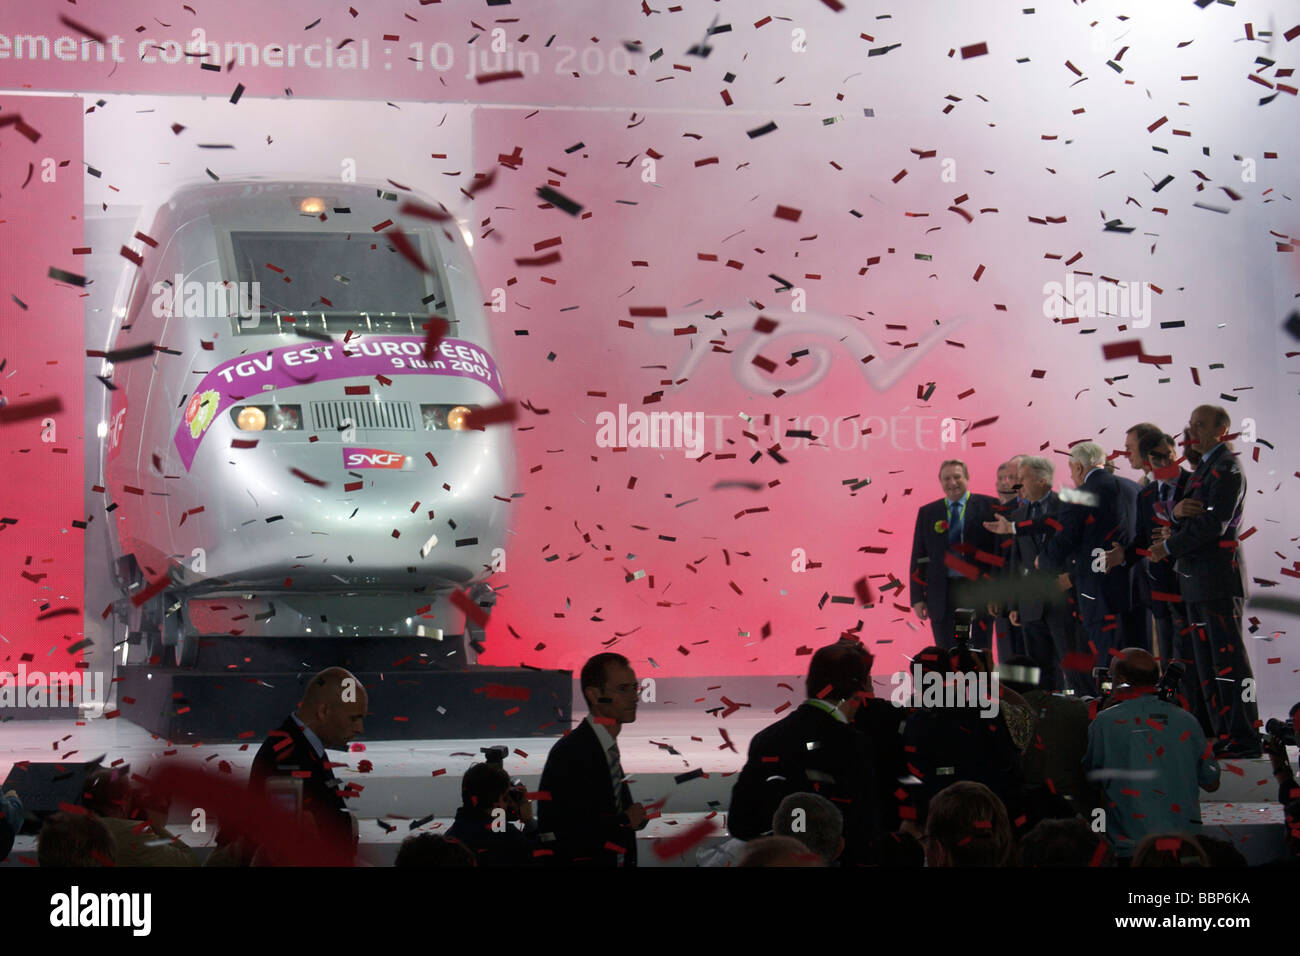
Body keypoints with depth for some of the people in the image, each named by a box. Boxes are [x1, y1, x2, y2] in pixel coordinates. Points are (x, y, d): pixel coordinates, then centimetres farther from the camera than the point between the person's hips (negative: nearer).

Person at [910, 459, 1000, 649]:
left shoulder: (987, 506, 2)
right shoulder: (927, 513, 10)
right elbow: (918, 556, 11)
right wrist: (917, 597, 4)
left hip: (977, 591, -2)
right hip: (941, 595, 2)